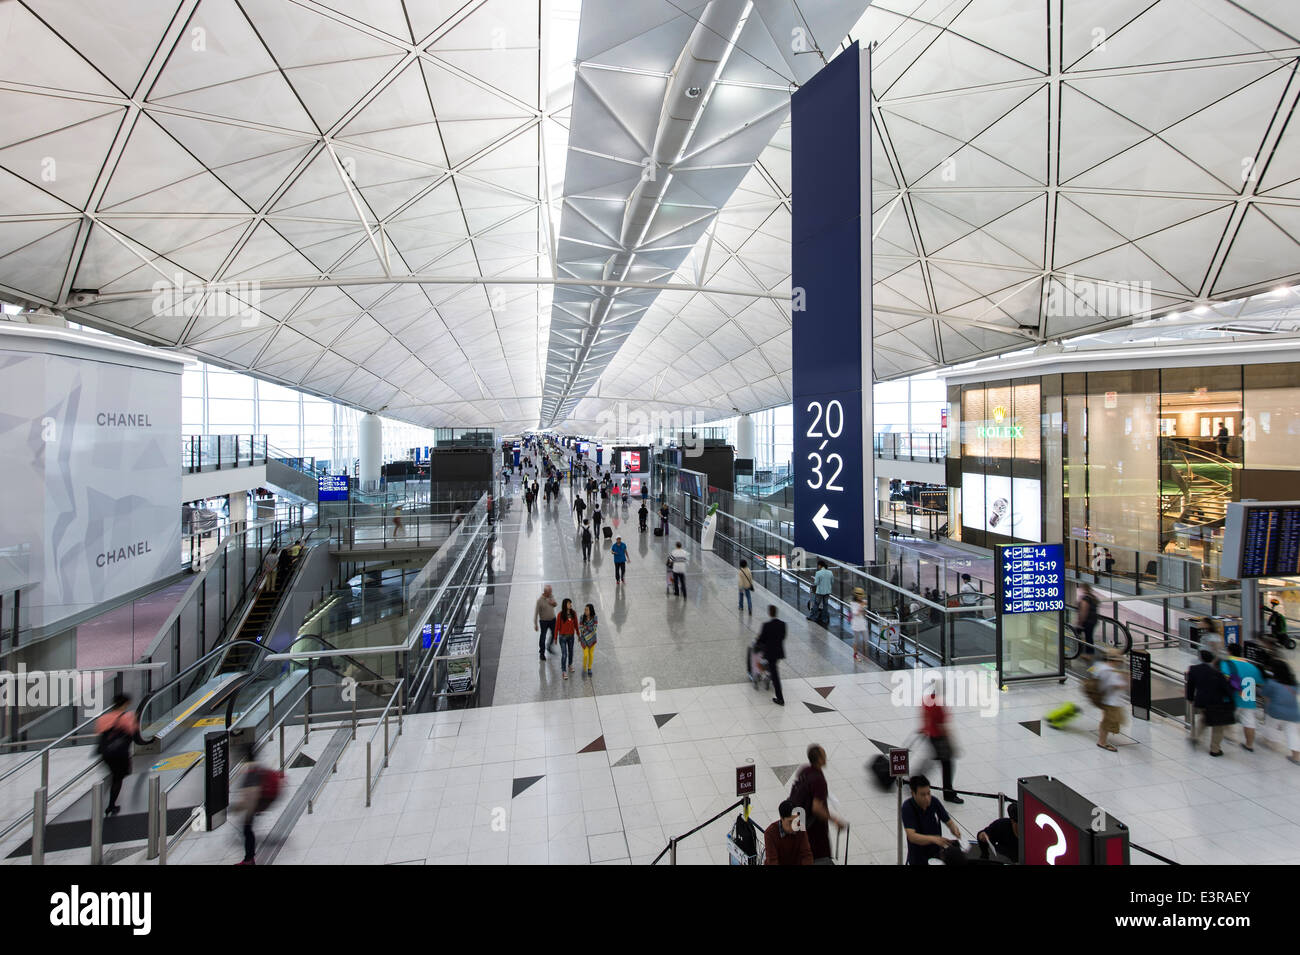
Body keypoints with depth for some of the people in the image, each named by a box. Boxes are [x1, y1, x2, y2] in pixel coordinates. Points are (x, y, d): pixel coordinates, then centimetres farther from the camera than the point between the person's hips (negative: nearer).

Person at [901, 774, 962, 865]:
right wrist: (933, 839, -45)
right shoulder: (907, 807, -24)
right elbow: (911, 836, -32)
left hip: (937, 851, 4)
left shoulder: (934, 801, -13)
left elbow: (949, 822, -1)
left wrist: (954, 829, -23)